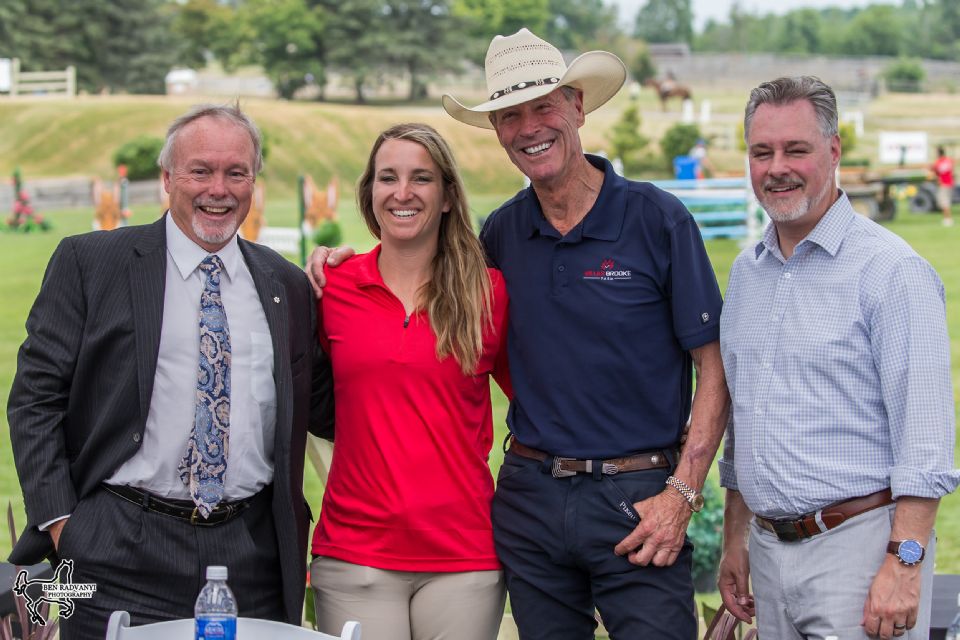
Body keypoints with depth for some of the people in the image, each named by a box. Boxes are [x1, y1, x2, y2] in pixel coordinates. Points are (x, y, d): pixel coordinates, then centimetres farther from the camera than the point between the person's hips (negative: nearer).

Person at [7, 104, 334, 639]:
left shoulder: (288, 285, 12)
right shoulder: (89, 263, 2)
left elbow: (320, 411, 15)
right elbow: (35, 397, 0)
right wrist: (58, 520, -7)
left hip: (251, 555, 3)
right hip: (123, 557, -3)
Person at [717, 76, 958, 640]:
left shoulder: (891, 269, -10)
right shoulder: (747, 272, 13)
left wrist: (903, 562, -20)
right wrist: (735, 540, 18)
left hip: (858, 547, -6)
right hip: (770, 549, 7)